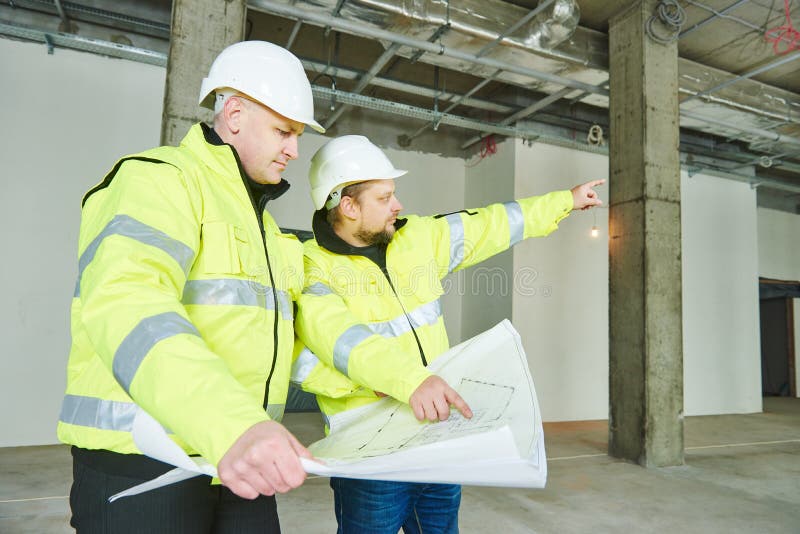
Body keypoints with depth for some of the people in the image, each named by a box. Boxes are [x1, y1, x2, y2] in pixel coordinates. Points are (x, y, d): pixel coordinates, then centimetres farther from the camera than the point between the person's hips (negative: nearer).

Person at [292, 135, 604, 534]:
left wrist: (565, 201, 18)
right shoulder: (311, 270, -13)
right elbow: (338, 336, -30)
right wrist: (410, 379, -43)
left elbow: (486, 227, 11)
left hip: (440, 438, 6)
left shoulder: (417, 237, 4)